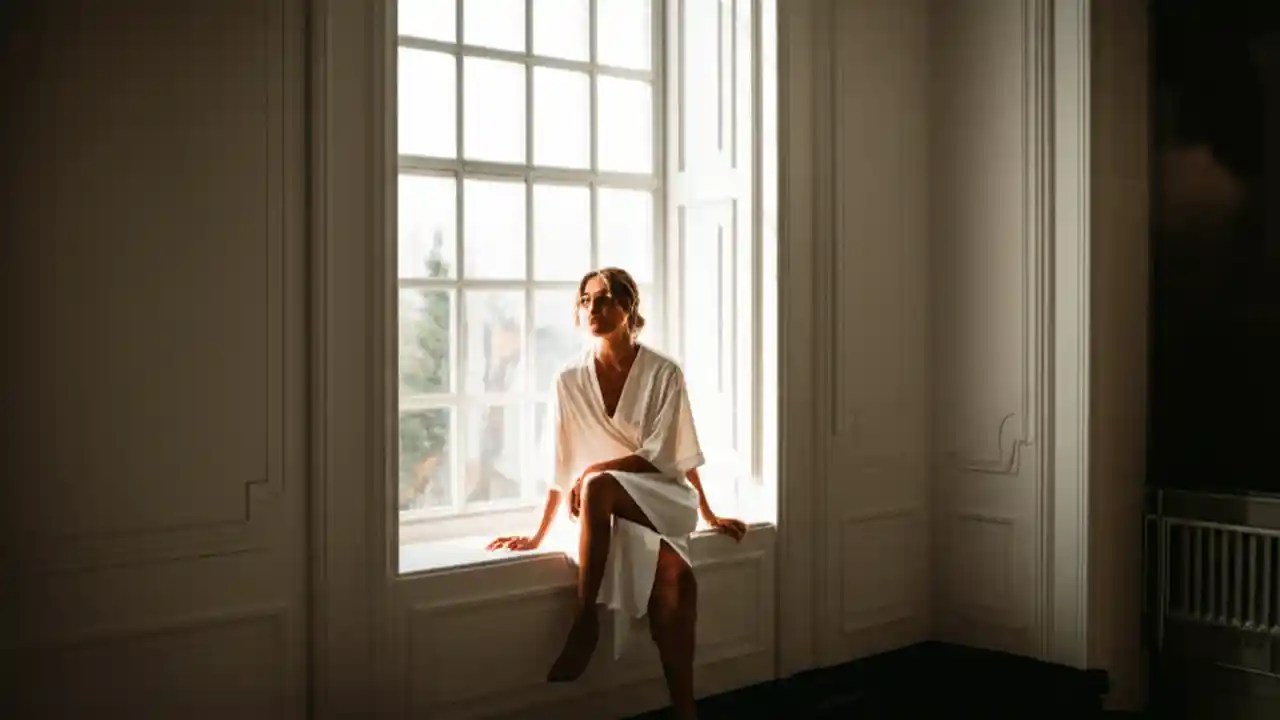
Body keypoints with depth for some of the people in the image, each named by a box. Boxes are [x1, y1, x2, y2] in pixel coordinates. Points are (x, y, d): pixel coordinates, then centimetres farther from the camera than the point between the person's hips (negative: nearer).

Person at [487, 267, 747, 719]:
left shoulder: (663, 373, -7)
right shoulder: (570, 381, -1)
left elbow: (666, 455, -5)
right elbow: (563, 467, 1)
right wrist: (538, 535, 0)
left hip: (663, 497, -1)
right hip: (608, 511, 2)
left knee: (596, 486, -37)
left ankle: (584, 621, -24)